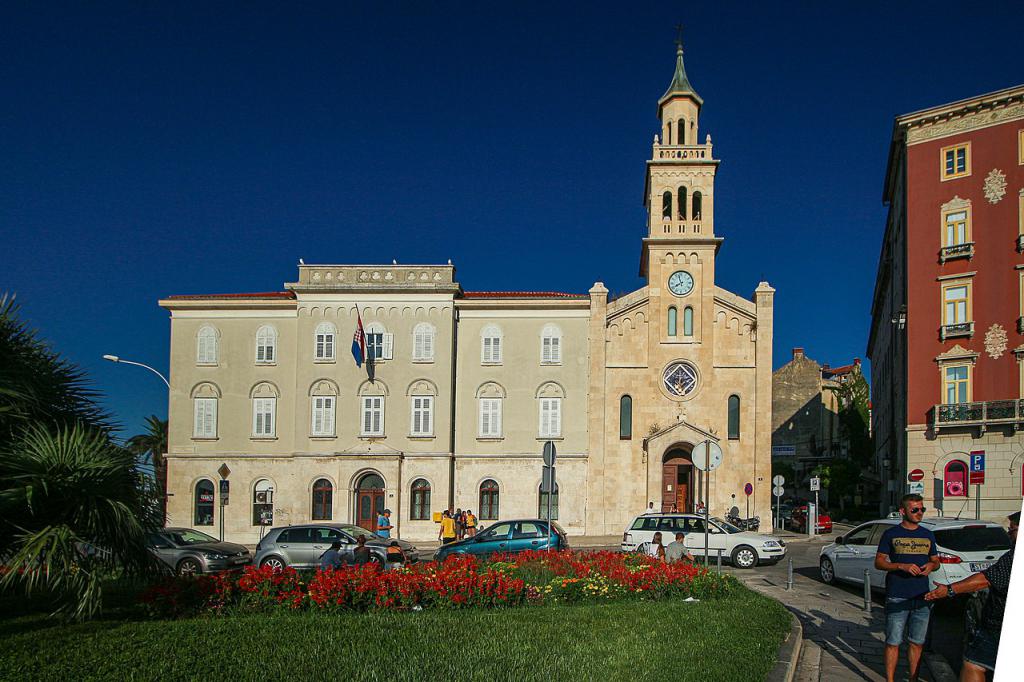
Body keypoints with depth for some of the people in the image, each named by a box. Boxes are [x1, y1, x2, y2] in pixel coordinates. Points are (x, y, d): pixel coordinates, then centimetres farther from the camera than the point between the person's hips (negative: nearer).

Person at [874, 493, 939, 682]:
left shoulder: (928, 535, 12)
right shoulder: (891, 534, 0)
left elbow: (936, 560, 20)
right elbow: (879, 562, -1)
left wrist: (931, 566, -4)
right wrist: (902, 566, -17)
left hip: (922, 598, 4)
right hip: (897, 598, -4)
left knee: (916, 643, 10)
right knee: (893, 642, -1)